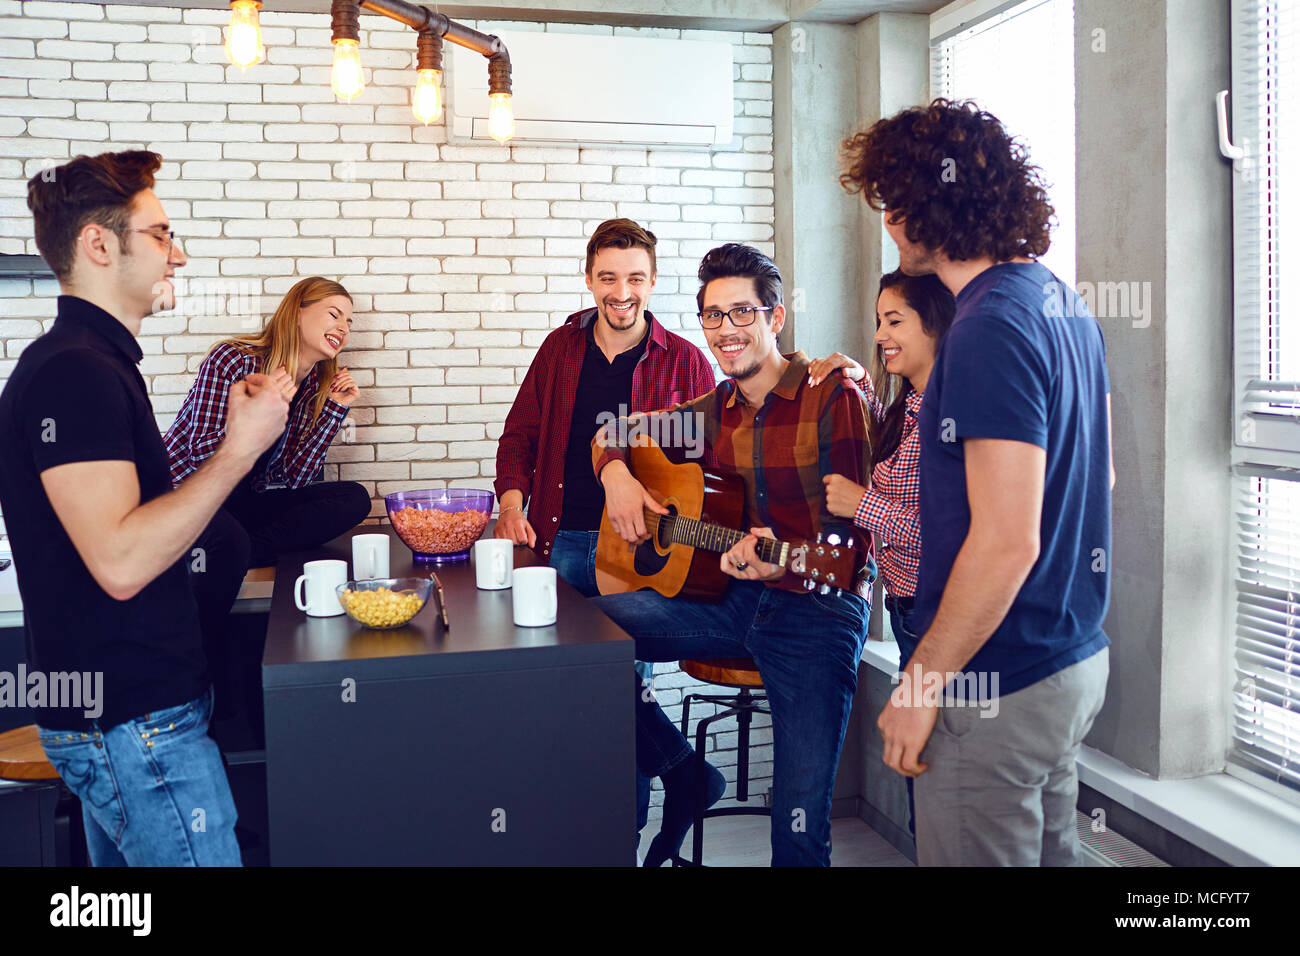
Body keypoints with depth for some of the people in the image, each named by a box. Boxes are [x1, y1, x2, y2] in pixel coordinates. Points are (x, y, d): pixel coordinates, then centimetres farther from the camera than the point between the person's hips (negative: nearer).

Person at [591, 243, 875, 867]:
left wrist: (780, 563, -31)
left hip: (817, 607, -5)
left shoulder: (833, 399, -7)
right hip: (732, 601, 6)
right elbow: (614, 433, 23)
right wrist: (616, 473, -1)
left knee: (801, 822, -14)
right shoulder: (713, 412, 11)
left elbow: (852, 535, -12)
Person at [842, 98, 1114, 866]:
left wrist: (920, 686, -18)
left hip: (1000, 688, -10)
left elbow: (1006, 542, -26)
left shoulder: (991, 329, -22)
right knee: (1050, 850, 22)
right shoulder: (1065, 302, 8)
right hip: (1077, 655, 10)